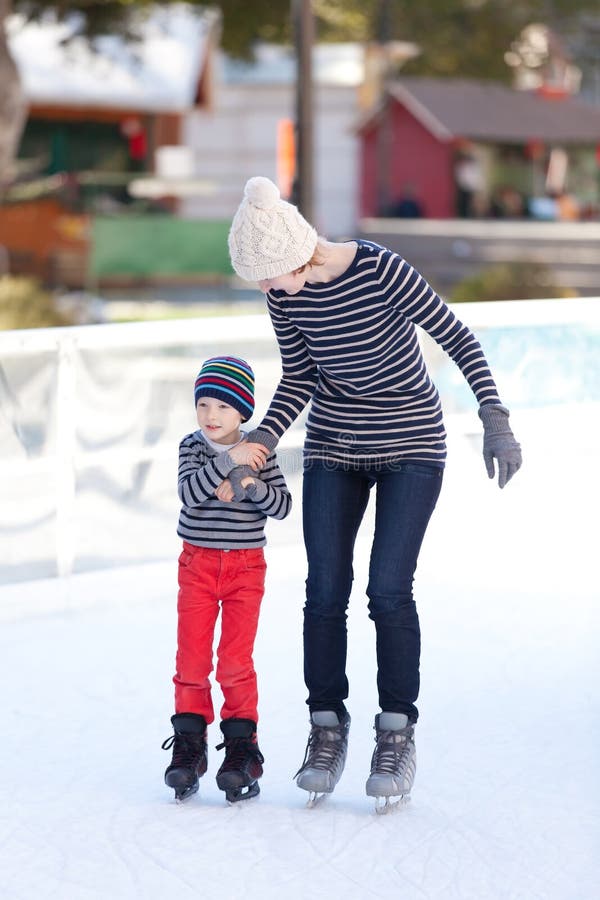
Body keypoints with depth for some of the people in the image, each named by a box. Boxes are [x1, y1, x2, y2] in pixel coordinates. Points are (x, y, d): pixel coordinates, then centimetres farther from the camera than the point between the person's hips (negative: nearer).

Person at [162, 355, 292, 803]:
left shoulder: (258, 452, -1)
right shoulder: (192, 447, -3)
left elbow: (283, 505, -3)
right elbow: (189, 492, -20)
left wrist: (252, 486, -21)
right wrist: (229, 461, -29)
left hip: (246, 565, -1)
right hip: (198, 564, 1)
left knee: (236, 661, -5)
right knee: (191, 658, 2)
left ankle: (242, 746, 5)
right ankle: (189, 742, 13)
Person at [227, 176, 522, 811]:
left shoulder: (385, 271, -25)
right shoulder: (283, 293, -9)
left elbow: (459, 340, -16)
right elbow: (299, 379, 3)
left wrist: (495, 420, -23)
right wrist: (262, 439, -12)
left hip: (412, 446, -4)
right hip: (334, 447, 4)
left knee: (389, 589, -13)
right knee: (325, 591, -3)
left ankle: (396, 735, 1)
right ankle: (327, 731, 11)